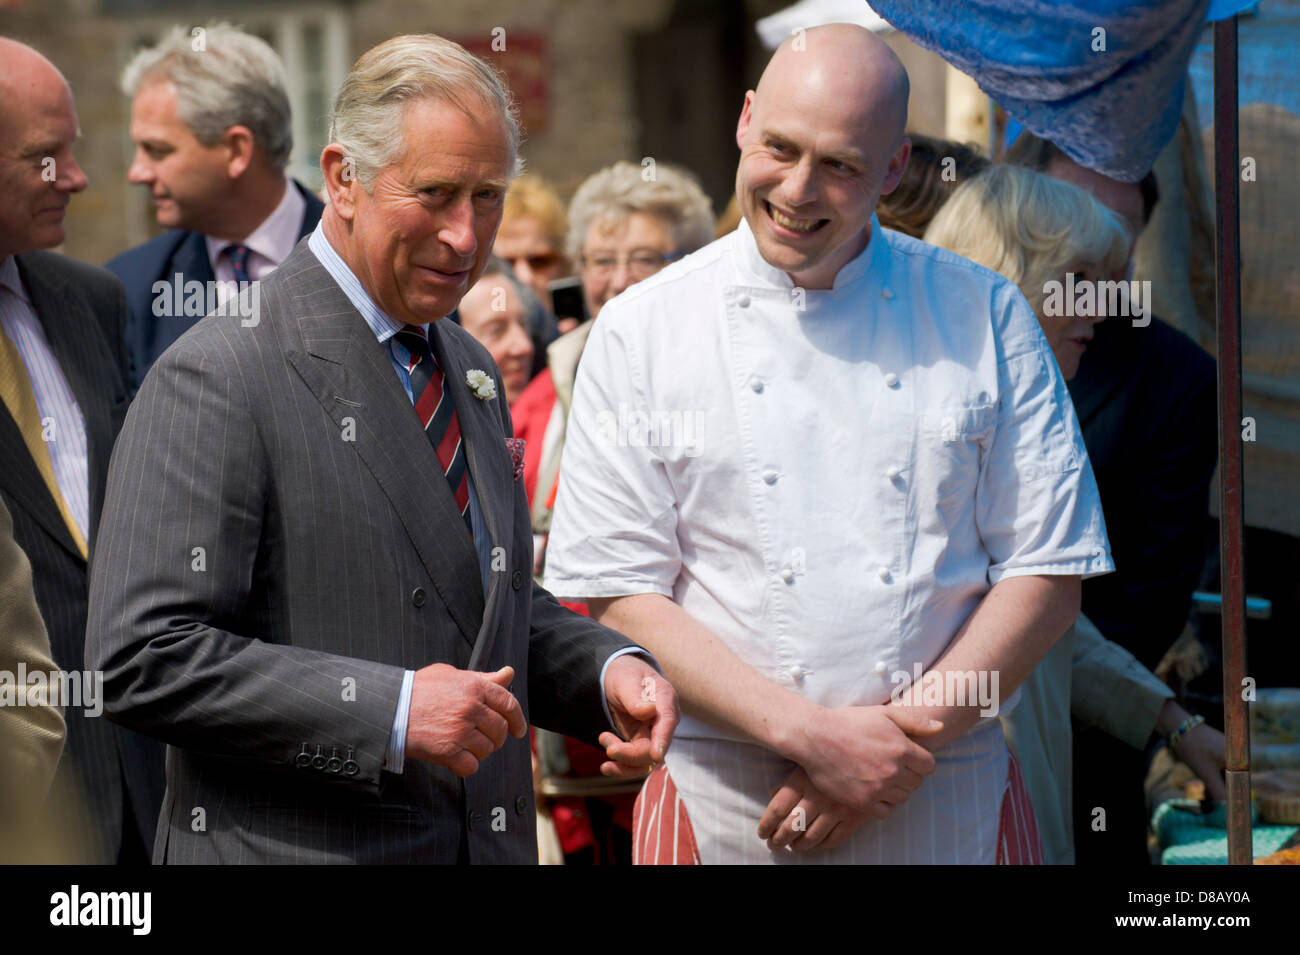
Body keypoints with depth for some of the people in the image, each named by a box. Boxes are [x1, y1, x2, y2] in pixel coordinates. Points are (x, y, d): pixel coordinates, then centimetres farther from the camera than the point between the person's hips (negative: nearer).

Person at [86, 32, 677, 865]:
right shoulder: (220, 377, -14)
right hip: (291, 845, -7)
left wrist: (610, 670, 1)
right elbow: (141, 659, -20)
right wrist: (390, 712, -24)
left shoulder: (473, 372, 12)